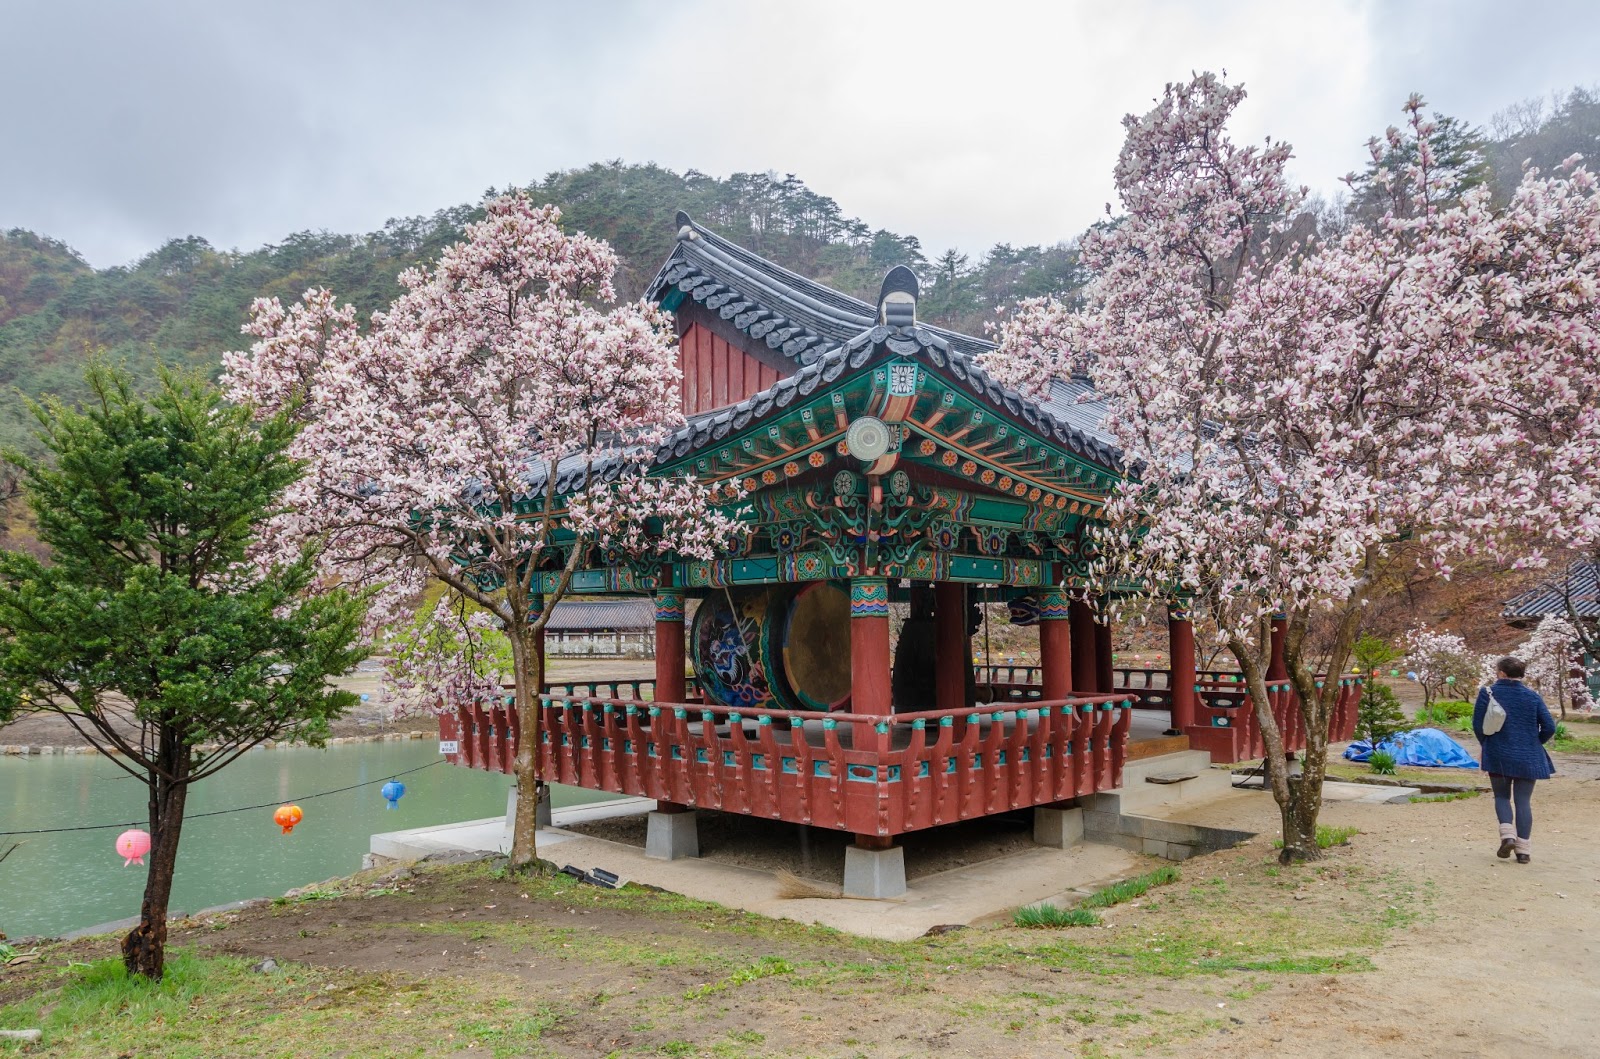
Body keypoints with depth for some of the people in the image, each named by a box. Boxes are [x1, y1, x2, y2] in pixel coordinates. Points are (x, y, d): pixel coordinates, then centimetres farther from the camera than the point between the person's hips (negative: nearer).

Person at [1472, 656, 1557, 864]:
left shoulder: (1488, 693, -5)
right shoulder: (1532, 696, -1)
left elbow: (1477, 724, -5)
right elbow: (1549, 727, -2)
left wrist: (1486, 745, 12)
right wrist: (1533, 744, 15)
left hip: (1498, 755, -1)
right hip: (1528, 758, 1)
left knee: (1502, 796, 14)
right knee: (1523, 800, 5)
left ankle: (1507, 834, -8)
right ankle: (1523, 849, 4)